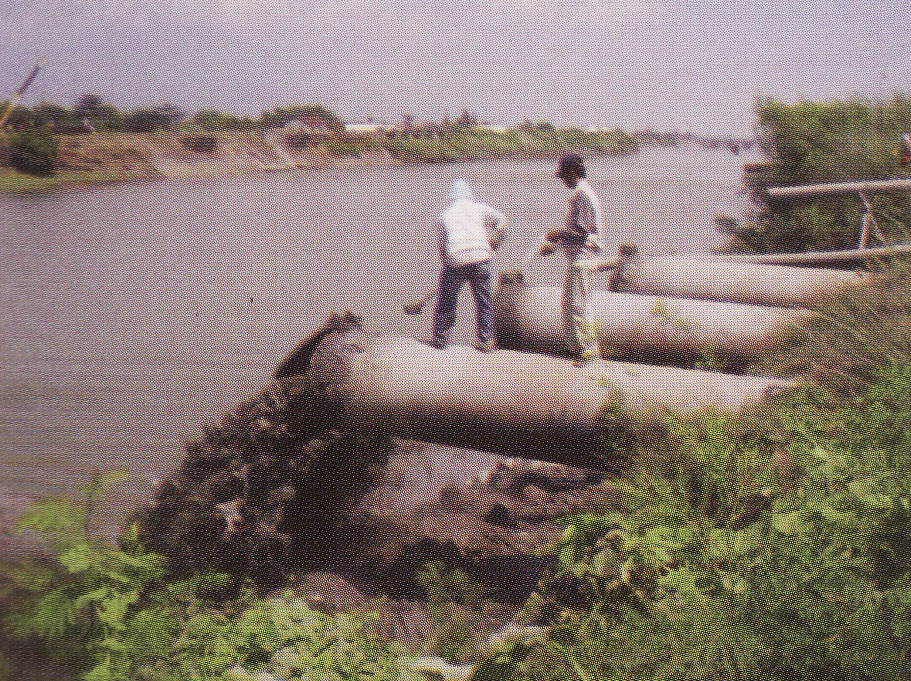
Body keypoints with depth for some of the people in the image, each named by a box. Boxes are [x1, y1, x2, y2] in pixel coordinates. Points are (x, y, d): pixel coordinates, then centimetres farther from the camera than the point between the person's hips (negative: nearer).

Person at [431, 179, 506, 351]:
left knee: (446, 301, 15)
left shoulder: (445, 214, 17)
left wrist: (447, 263, 31)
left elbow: (442, 246, 20)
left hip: (455, 260, 0)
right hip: (480, 257, 0)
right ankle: (485, 341, 10)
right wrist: (493, 245, 11)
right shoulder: (478, 208, 14)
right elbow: (501, 221, 2)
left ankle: (440, 338, 21)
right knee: (483, 301, 10)